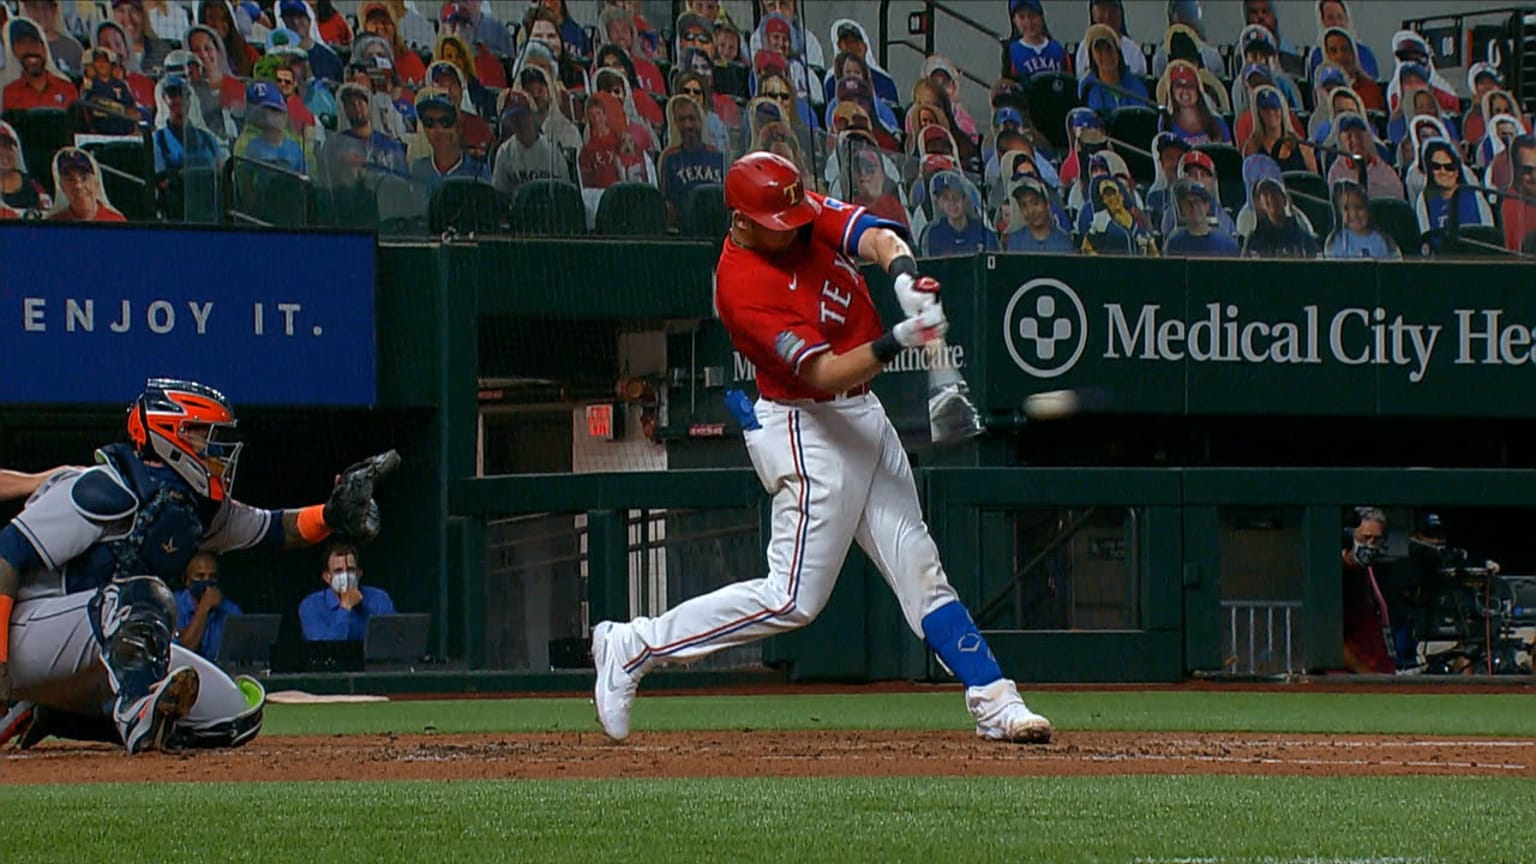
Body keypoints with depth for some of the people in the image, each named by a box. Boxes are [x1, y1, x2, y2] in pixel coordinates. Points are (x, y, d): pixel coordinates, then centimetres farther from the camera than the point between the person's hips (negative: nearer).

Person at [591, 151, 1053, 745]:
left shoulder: (811, 214, -1)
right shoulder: (742, 287, -25)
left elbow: (879, 239, -14)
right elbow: (822, 372, -29)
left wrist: (904, 277, -36)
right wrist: (897, 342, -42)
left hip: (861, 414, 8)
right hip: (807, 432, -8)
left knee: (919, 568, 9)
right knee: (793, 599, -9)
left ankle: (995, 704, 11)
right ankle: (632, 648, -1)